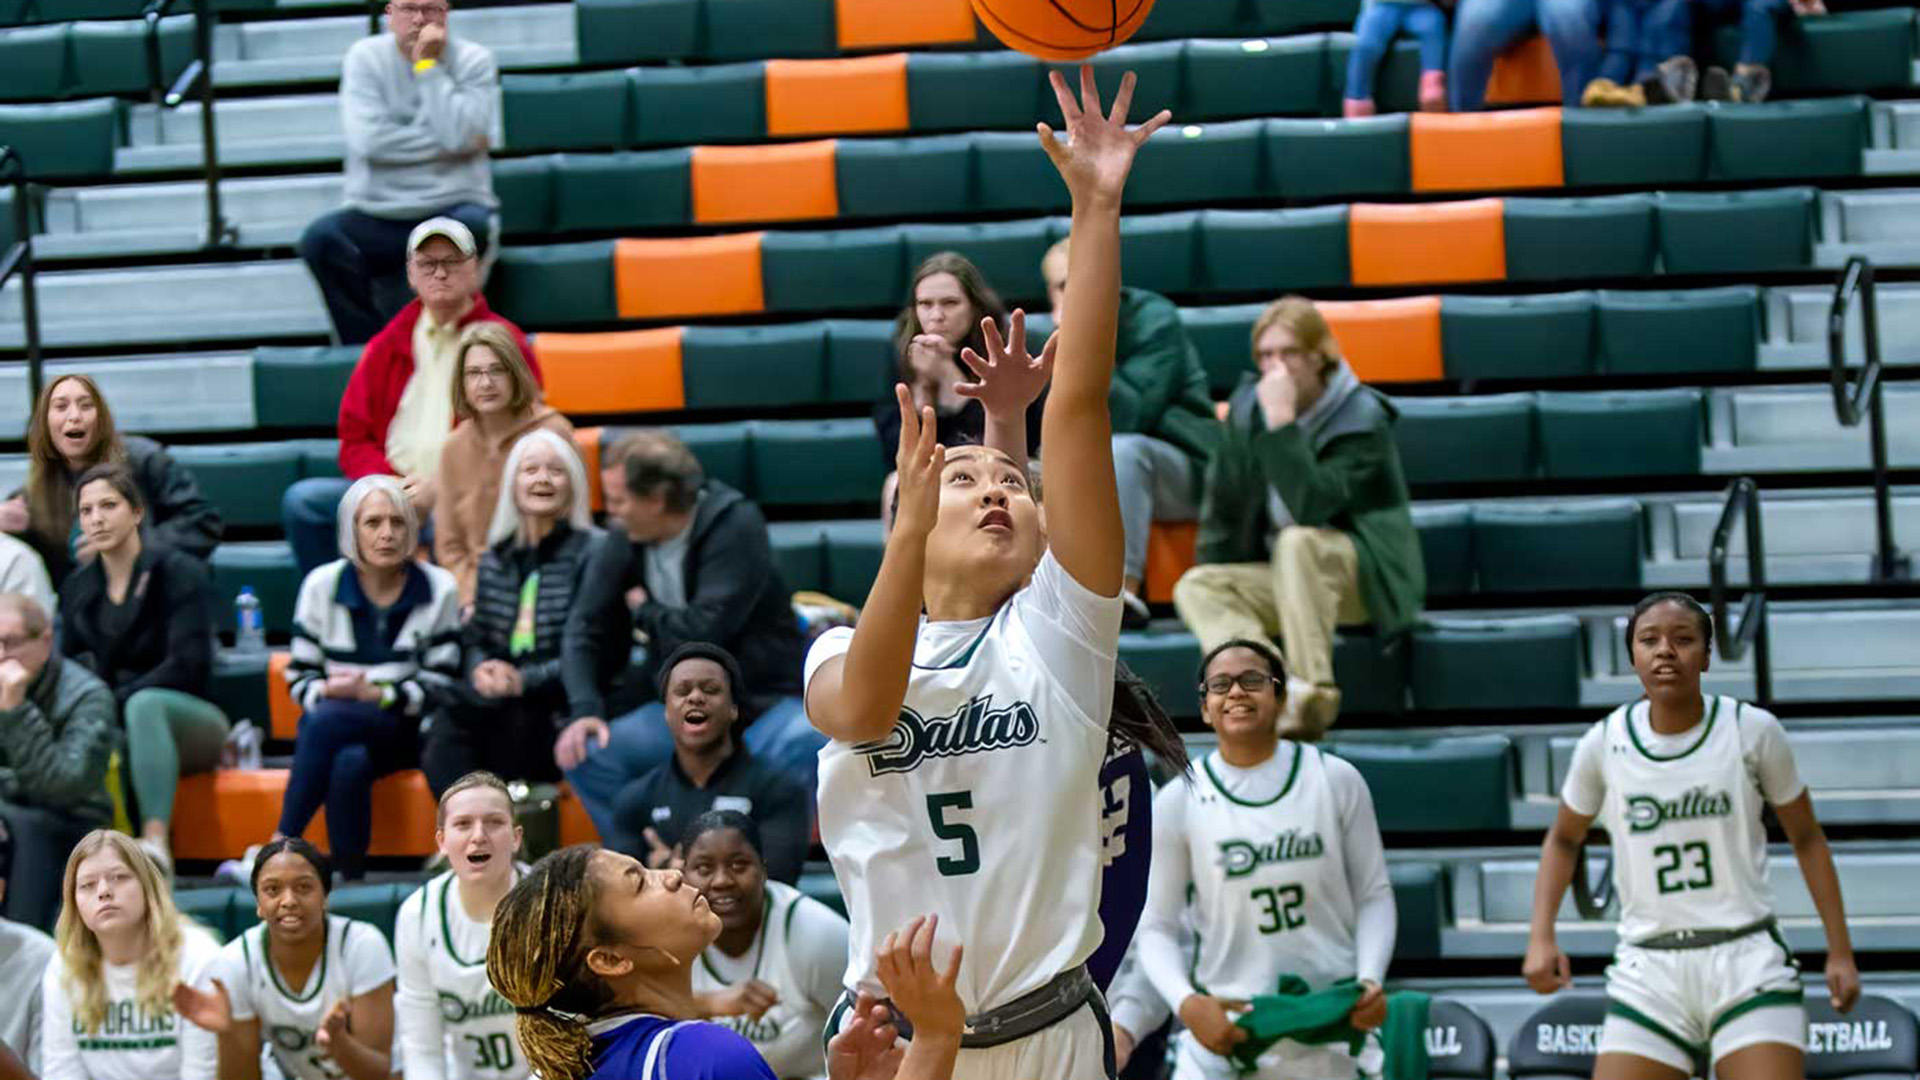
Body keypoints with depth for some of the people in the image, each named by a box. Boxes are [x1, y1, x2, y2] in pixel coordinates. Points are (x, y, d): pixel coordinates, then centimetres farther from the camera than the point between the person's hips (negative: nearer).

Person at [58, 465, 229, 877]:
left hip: (191, 722, -4)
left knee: (144, 704, -39)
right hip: (120, 732, 4)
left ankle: (157, 842, -56)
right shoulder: (79, 588, 10)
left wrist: (112, 703, -21)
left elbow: (188, 666, -14)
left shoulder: (179, 573, -5)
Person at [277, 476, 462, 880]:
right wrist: (326, 692, -18)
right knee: (349, 761, -37)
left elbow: (439, 687, -2)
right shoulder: (322, 585, 5)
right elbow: (300, 679, 6)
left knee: (328, 721, -34)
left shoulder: (439, 590, 1)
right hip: (334, 726, 1)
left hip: (405, 732, -1)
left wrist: (375, 694, -17)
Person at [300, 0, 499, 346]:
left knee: (472, 226, -35)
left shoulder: (474, 61, 2)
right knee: (320, 237, -27)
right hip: (377, 217, 1)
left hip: (452, 207, -1)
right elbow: (368, 140, -13)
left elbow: (460, 136, -15)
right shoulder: (365, 57, 3)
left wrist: (428, 66, -11)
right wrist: (447, 144, -11)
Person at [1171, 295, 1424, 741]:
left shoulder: (1361, 419, -15)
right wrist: (1214, 582, 5)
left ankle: (1313, 695, -40)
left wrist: (1282, 422, -31)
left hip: (1365, 578, -6)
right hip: (1286, 579, 6)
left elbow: (1309, 507, -30)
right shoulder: (1247, 406, 2)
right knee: (1194, 587, -17)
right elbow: (1223, 503, 11)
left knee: (1298, 542, -35)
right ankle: (1283, 693, -41)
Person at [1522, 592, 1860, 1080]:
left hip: (1747, 965, -2)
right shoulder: (1603, 744, 1)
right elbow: (1564, 839, 18)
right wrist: (1541, 936, 5)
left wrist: (1840, 951, 6)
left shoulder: (1753, 731, -2)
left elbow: (1807, 838, 9)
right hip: (1646, 973, 2)